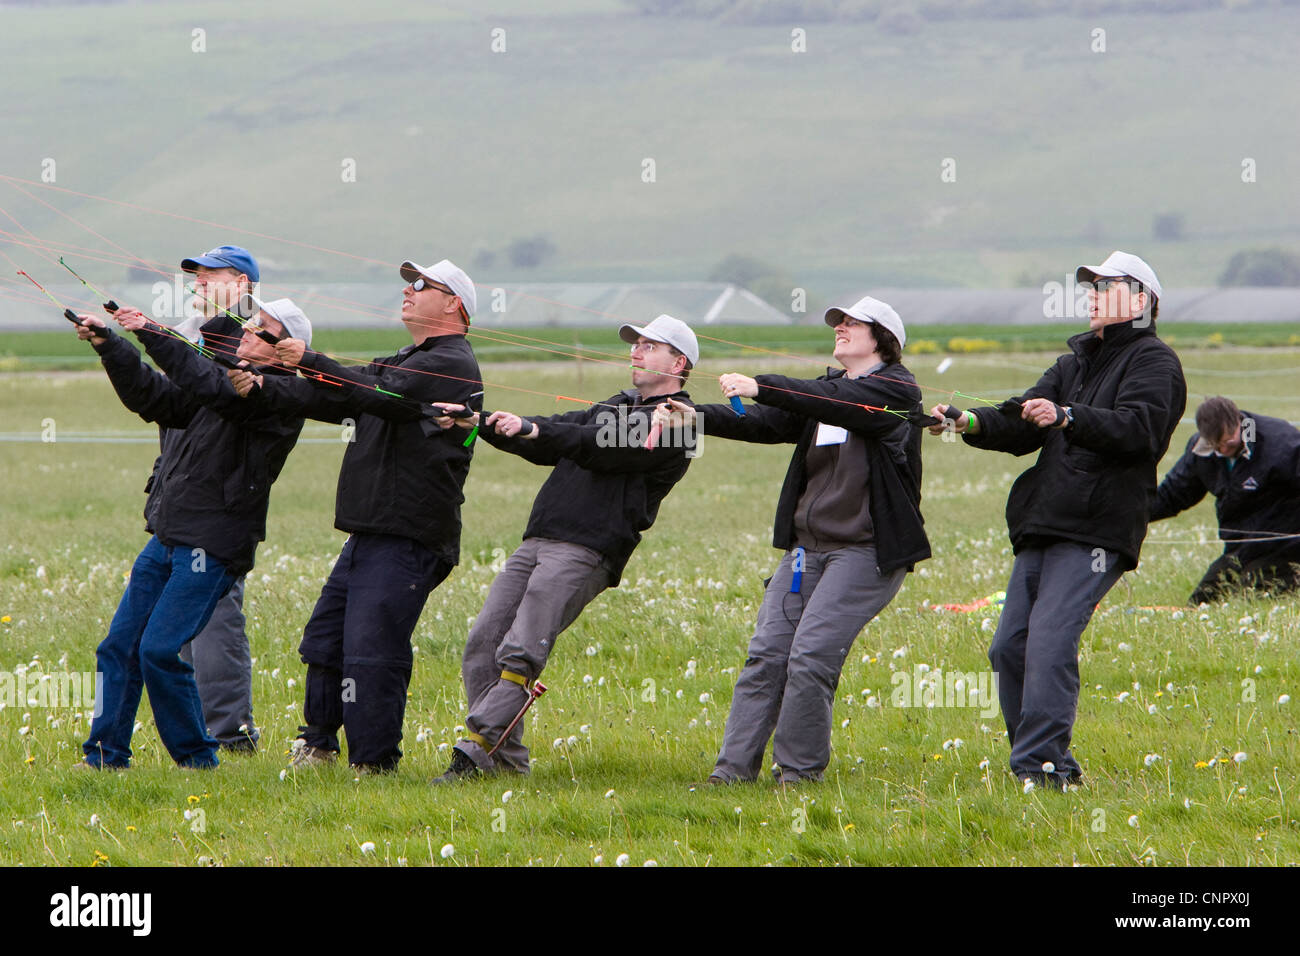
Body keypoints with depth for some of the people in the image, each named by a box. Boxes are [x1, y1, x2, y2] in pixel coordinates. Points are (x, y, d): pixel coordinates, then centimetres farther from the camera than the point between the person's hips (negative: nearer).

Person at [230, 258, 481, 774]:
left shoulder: (451, 364, -8)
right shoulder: (406, 361, 23)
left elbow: (380, 394, -22)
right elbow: (336, 400, 16)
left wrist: (309, 362, -23)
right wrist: (263, 390, 2)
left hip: (406, 538, -10)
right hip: (369, 533, 10)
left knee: (371, 650, -13)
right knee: (326, 636, 15)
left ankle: (373, 763, -8)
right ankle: (317, 742, 28)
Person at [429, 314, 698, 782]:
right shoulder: (617, 406, 28)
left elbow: (606, 448, -17)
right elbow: (550, 442, 21)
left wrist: (532, 429, -26)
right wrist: (481, 424, 6)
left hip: (585, 551, -8)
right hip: (537, 542, 8)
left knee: (520, 651, -18)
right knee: (483, 642, -2)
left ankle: (476, 748, -21)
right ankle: (506, 757, 1)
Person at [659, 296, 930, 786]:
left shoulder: (896, 389, -4)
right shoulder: (823, 391, 18)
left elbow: (840, 402, -22)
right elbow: (762, 423, 6)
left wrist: (760, 387, -31)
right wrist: (695, 417, -11)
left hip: (866, 549, -7)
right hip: (807, 546, 7)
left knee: (810, 655, -15)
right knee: (766, 653, -1)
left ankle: (801, 768, -2)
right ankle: (735, 766, 1)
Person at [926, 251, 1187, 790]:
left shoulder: (1153, 362, 2)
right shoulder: (1075, 364, 27)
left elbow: (1140, 428, -17)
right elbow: (1023, 426, 14)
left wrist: (1066, 417, -29)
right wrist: (972, 423, -6)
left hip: (1095, 532, -8)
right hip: (1041, 529, 9)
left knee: (1050, 643, -19)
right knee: (1010, 647, 3)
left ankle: (1039, 765, -19)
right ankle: (1056, 767, 9)